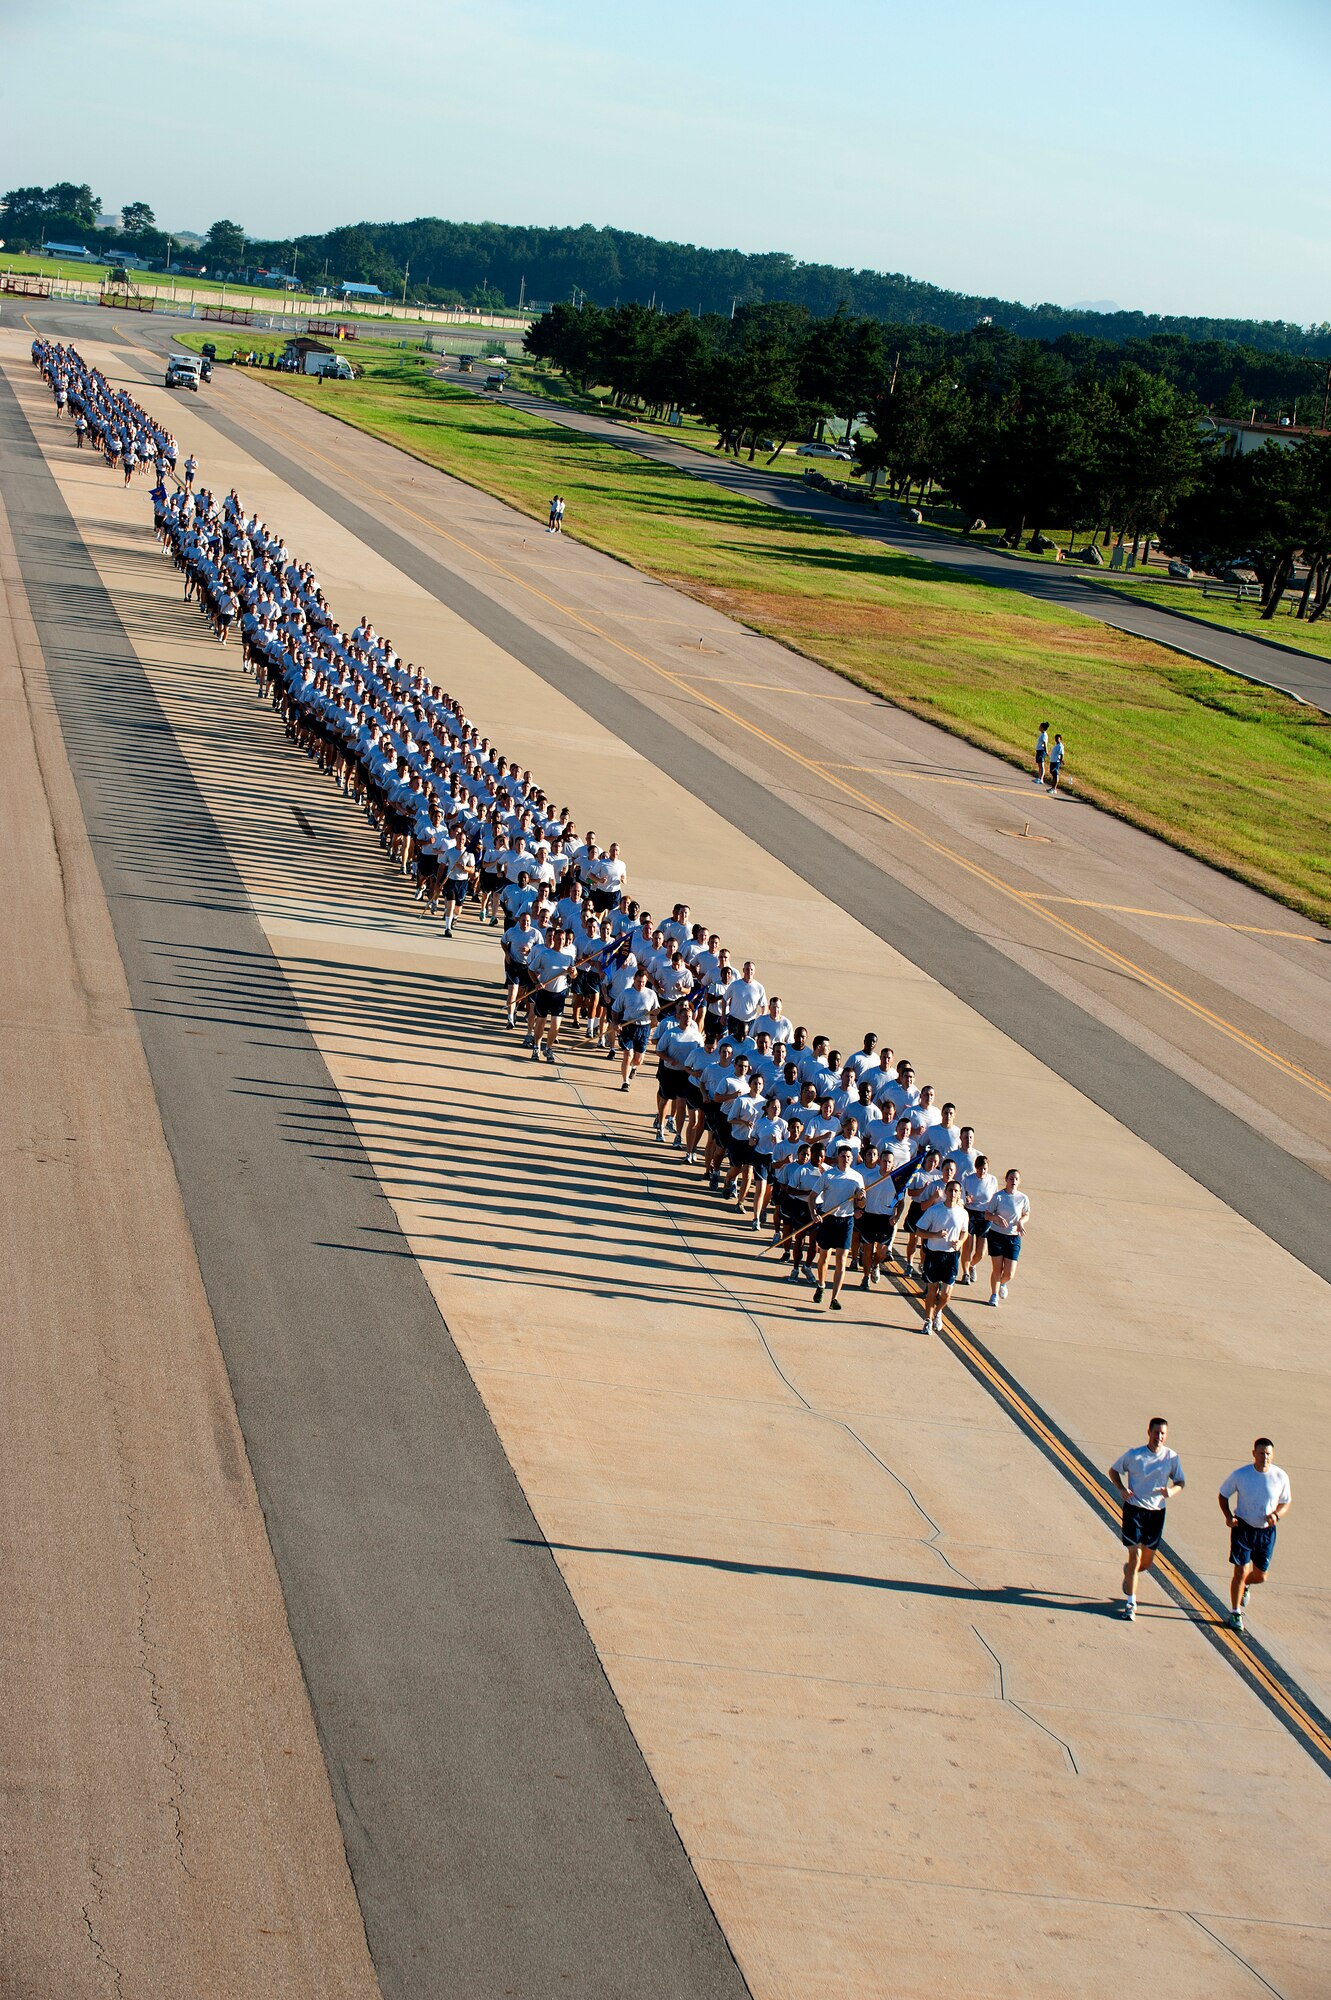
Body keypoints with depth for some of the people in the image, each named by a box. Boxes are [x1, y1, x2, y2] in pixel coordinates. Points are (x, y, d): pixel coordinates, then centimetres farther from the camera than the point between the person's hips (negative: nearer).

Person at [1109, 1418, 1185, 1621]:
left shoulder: (1171, 1457, -2)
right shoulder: (1134, 1455, -9)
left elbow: (1180, 1482, 9)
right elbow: (1113, 1471, 5)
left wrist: (1172, 1491, -14)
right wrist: (1123, 1490, -12)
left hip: (1157, 1511, 3)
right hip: (1134, 1509, -3)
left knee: (1147, 1561, 10)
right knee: (1135, 1556, -10)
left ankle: (1129, 1570, 46)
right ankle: (1130, 1602, -2)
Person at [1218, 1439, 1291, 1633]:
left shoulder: (1281, 1477, -8)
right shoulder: (1240, 1474, -12)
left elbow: (1285, 1503, 6)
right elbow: (1223, 1495, 3)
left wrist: (1277, 1515, -15)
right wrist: (1228, 1516, -14)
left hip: (1267, 1531, 2)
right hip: (1243, 1528, -2)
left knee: (1260, 1576, 9)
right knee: (1240, 1572, -7)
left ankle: (1245, 1586, 45)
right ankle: (1235, 1613, 10)